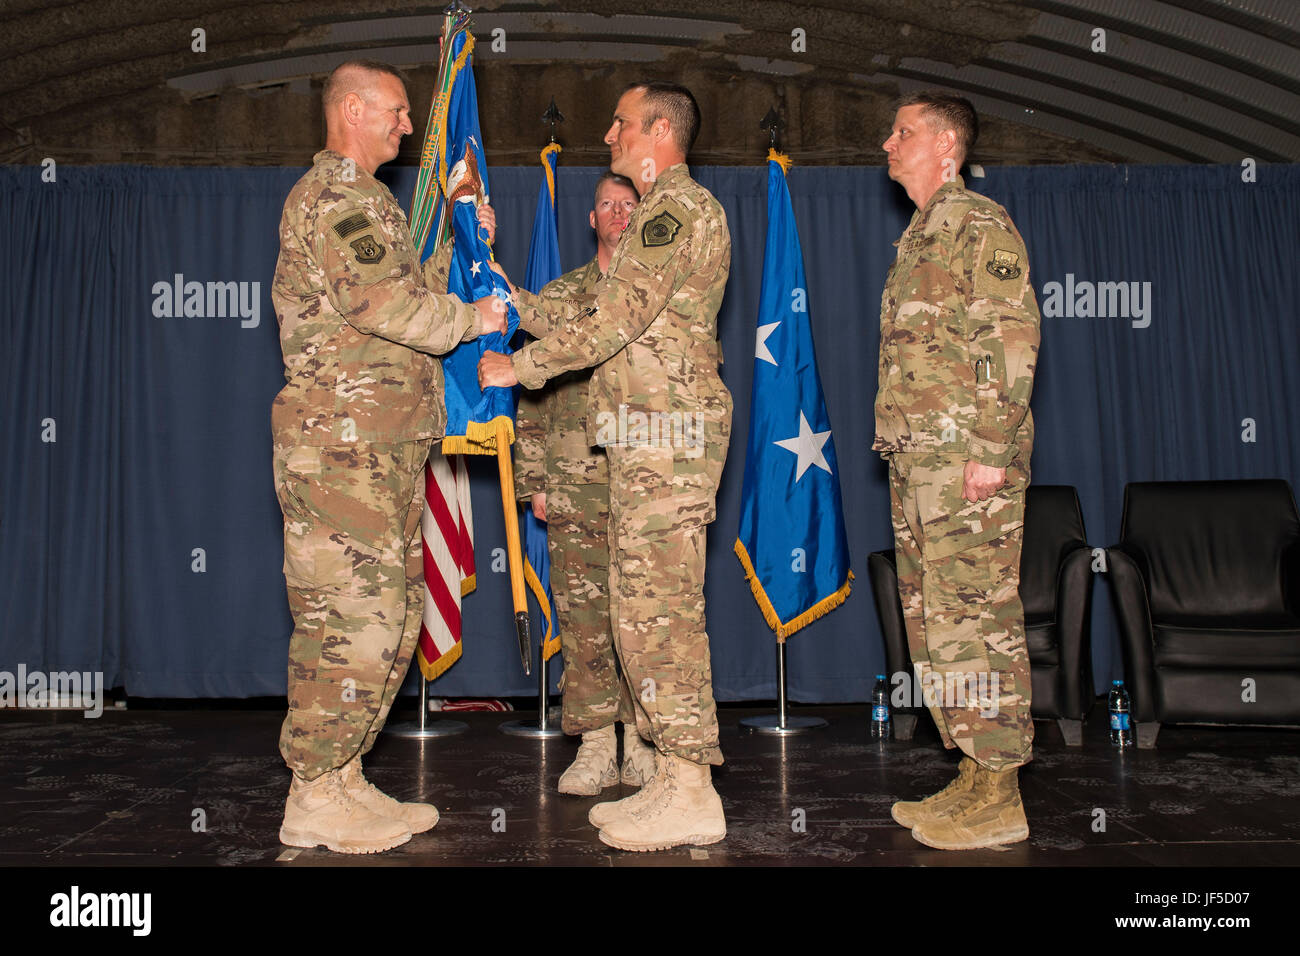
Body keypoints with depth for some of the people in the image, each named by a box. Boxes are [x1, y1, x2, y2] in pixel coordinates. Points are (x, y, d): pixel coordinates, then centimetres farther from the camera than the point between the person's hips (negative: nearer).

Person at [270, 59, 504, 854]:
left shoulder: (366, 201, 26)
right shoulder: (332, 194, -8)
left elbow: (411, 290, 24)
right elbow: (384, 300, -21)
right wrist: (472, 320, -9)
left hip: (389, 445, 10)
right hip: (340, 439, -10)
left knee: (393, 611, 11)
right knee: (351, 613, -8)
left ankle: (344, 776, 19)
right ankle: (314, 799, 2)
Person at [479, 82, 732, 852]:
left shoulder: (680, 206, -8)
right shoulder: (664, 213, 25)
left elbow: (615, 321, -16)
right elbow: (594, 314, 23)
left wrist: (520, 367, -6)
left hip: (667, 433, -10)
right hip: (647, 435, 10)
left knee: (660, 607, -8)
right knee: (646, 606, 11)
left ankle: (693, 796, -1)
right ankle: (676, 778, 18)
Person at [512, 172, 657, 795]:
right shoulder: (558, 296, 15)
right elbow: (531, 398, 12)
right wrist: (533, 481, 5)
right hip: (576, 481, 1)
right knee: (582, 610, -1)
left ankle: (640, 742, 11)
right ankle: (595, 746, 9)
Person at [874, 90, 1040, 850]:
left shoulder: (980, 224, -6)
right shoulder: (922, 234, 22)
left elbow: (1014, 338, -15)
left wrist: (992, 450, -20)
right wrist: (903, 447, 17)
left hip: (967, 460, -10)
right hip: (917, 460, 10)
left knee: (977, 619, -6)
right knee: (934, 619, 11)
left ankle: (1001, 796, 4)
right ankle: (974, 776, 21)